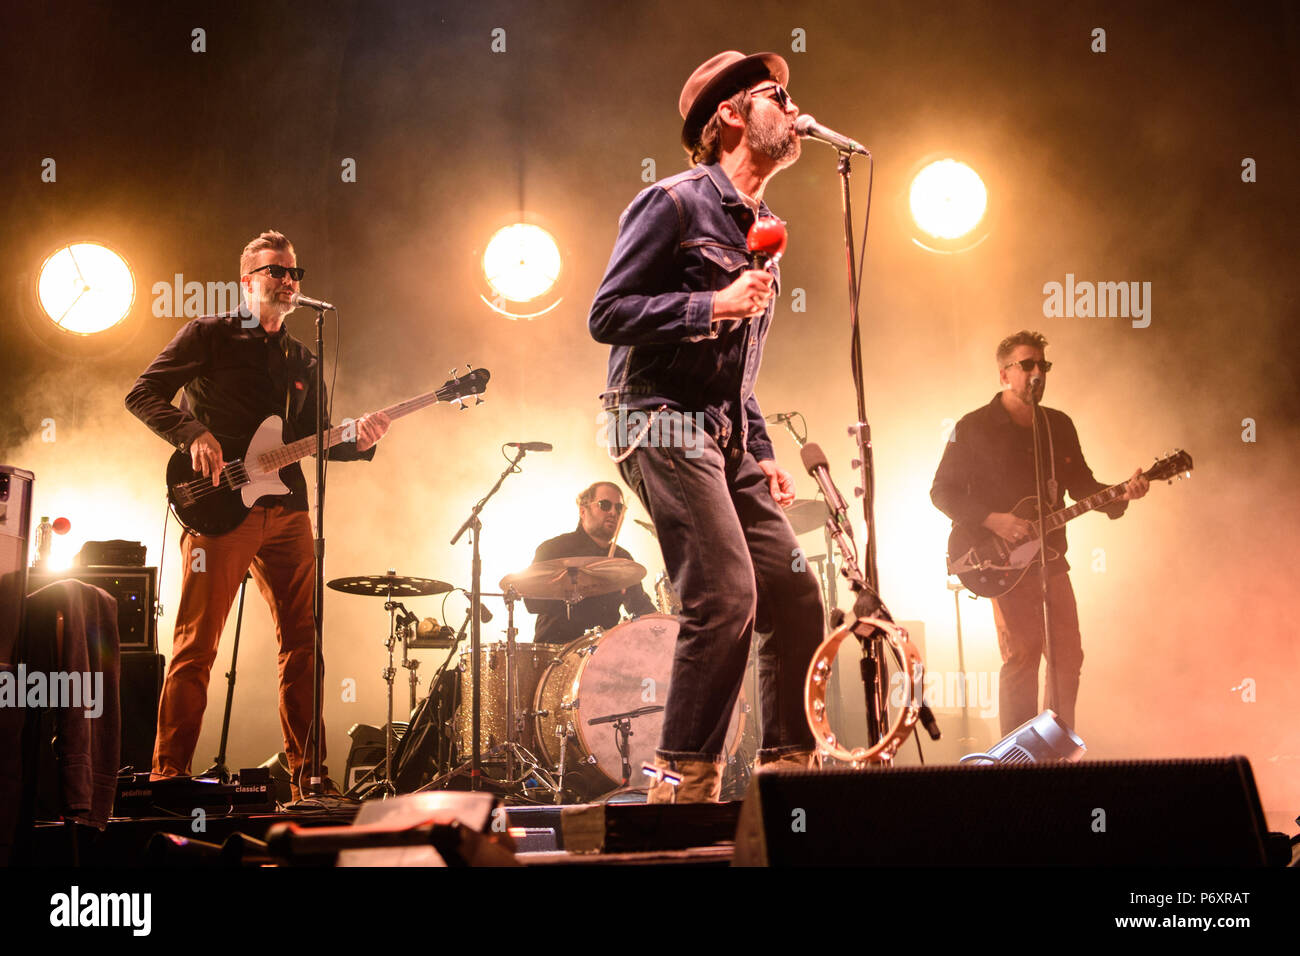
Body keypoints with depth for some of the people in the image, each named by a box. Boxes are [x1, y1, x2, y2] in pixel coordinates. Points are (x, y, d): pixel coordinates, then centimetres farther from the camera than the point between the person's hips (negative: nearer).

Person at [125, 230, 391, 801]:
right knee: (196, 644, -8)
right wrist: (194, 435, -16)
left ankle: (307, 775, 9)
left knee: (302, 641, 3)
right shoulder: (209, 336, 4)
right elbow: (142, 393, -1)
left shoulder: (302, 361, 21)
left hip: (286, 510, 6)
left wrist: (357, 442, -1)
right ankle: (169, 773, -4)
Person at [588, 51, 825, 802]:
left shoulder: (758, 227, 21)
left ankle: (789, 769, 11)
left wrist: (762, 455, 18)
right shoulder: (675, 204, -5)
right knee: (726, 595, -19)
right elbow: (607, 314, -11)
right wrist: (712, 305, -18)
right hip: (664, 425, -9)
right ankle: (686, 783, -12)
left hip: (725, 439, 9)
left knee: (797, 596, 1)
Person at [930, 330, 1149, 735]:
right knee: (1021, 657, -10)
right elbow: (942, 490, -5)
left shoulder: (1059, 425, 13)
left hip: (1051, 560, 6)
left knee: (1068, 656, 5)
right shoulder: (974, 428, -4)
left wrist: (1120, 494, -2)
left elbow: (1081, 485, 17)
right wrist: (993, 520, -16)